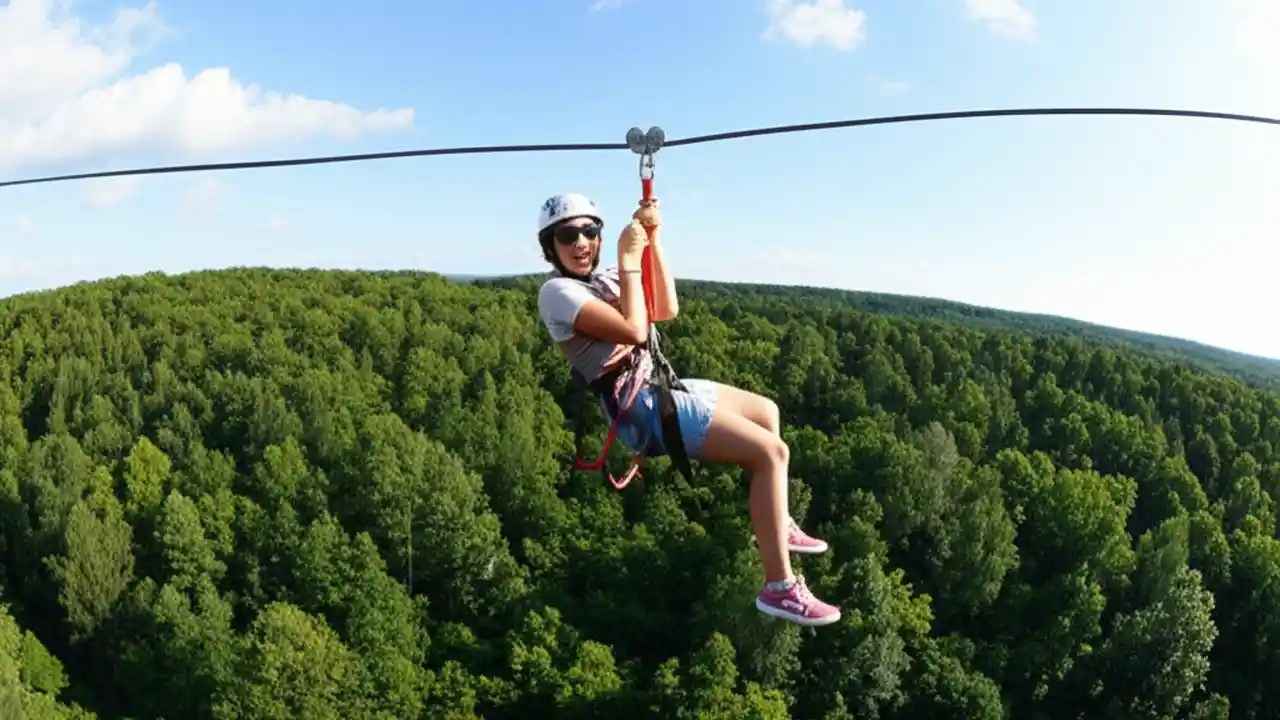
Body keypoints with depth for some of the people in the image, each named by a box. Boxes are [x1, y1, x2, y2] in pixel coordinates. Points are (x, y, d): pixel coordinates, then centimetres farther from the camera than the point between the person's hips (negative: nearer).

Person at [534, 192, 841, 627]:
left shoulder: (601, 279, 13)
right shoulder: (558, 292, -14)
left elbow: (667, 309, 8)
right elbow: (634, 331, -23)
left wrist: (653, 242, 1)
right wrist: (629, 259, -15)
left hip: (660, 388, 10)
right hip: (644, 409, -10)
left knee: (766, 410, 24)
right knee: (770, 452, -16)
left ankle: (777, 524, 35)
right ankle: (780, 588, -12)